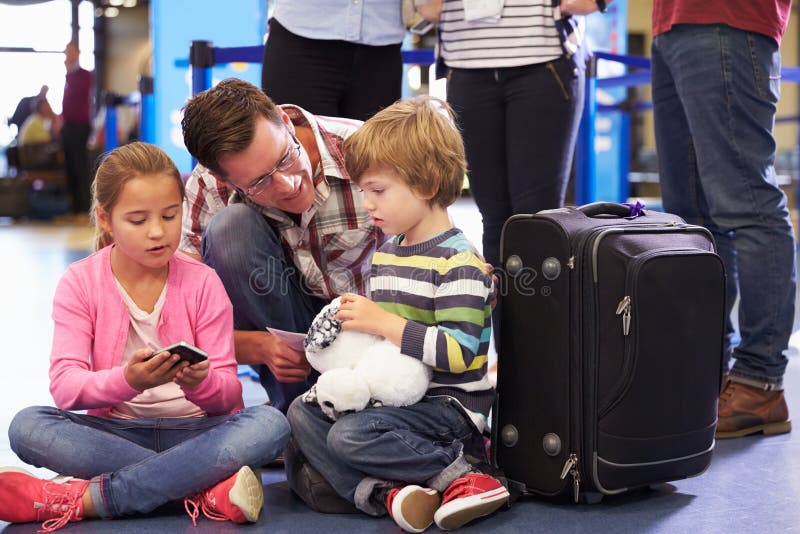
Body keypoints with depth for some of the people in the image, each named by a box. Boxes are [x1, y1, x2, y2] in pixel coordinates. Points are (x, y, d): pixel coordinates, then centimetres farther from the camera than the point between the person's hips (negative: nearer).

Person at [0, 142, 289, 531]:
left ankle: (85, 498, -33)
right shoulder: (80, 283, 0)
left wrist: (201, 382, -29)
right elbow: (64, 386, -13)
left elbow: (228, 396, -4)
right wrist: (127, 381, -34)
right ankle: (206, 489, -32)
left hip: (191, 431, 0)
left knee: (270, 424, -30)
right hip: (113, 432, 0)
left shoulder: (202, 283, 0)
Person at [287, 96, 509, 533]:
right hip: (391, 393, 10)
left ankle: (458, 474, -13)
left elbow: (458, 352, -25)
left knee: (351, 434, -27)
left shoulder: (457, 263, -16)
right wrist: (355, 320, 3)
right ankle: (382, 492, -19)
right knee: (302, 412, 1)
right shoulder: (384, 253, 13)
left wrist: (384, 323, -24)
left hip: (447, 403, -10)